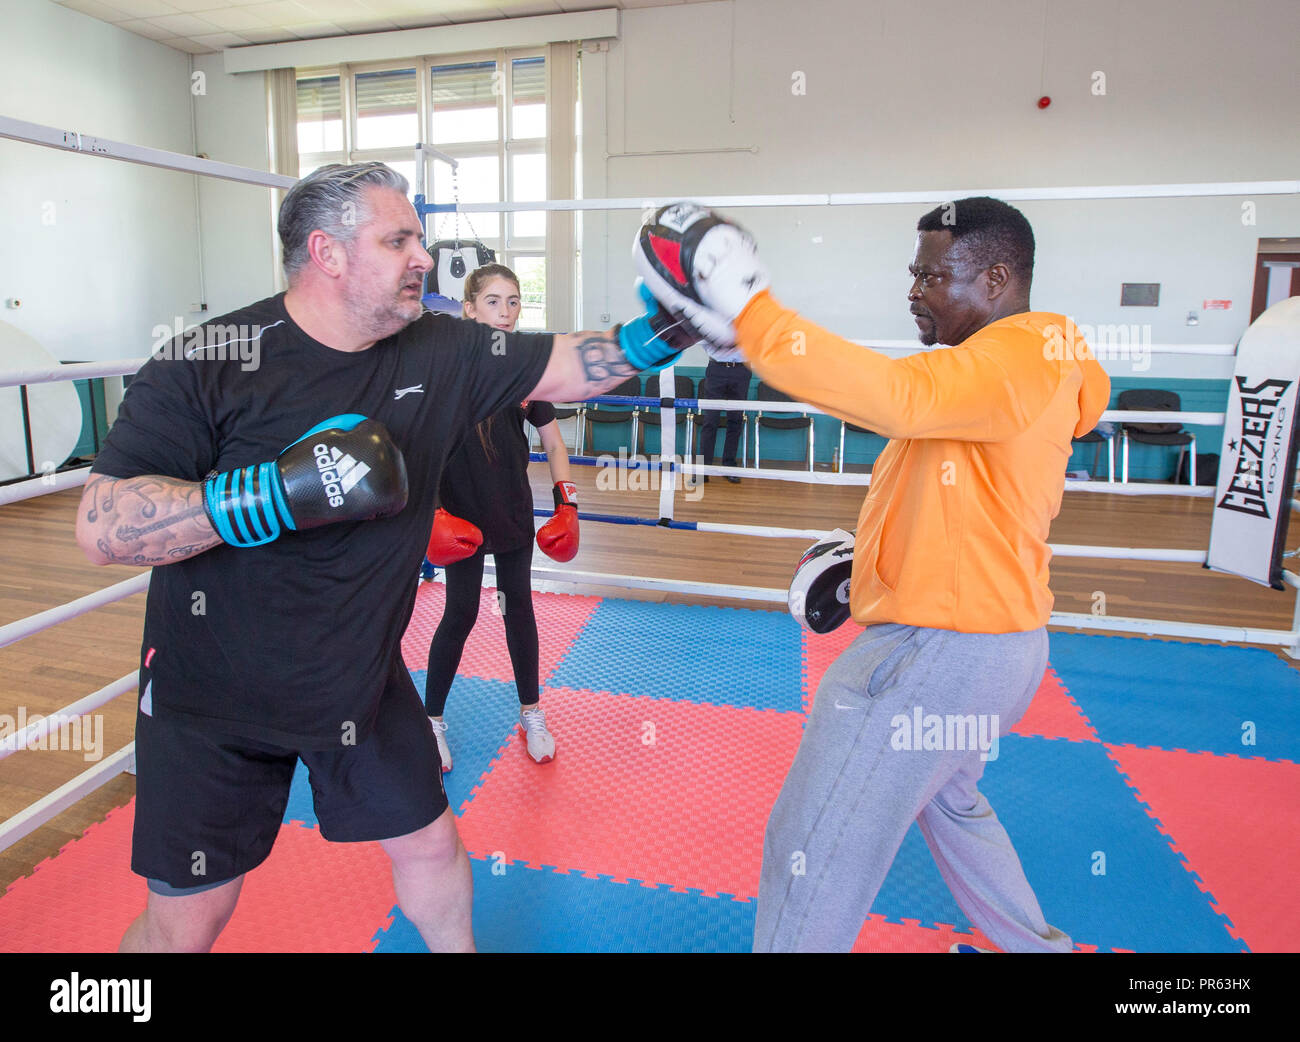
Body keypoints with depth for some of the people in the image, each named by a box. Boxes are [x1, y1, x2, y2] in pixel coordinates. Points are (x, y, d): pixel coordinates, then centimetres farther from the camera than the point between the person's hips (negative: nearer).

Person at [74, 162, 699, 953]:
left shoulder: (438, 352, -7)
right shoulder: (209, 365, -19)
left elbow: (567, 367, -1)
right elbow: (101, 526, -25)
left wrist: (664, 330, -14)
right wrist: (281, 492, -35)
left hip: (362, 678, 4)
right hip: (214, 697, -3)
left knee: (430, 844, 18)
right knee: (186, 920, 12)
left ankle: (459, 945, 47)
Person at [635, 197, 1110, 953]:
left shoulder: (1015, 355, -18)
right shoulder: (1034, 359, 14)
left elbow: (898, 396, -38)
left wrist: (749, 313, -40)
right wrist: (871, 555, 15)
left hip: (939, 653, -11)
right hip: (994, 636, 11)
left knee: (814, 851, -2)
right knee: (947, 798, 34)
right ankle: (1035, 942, 53)